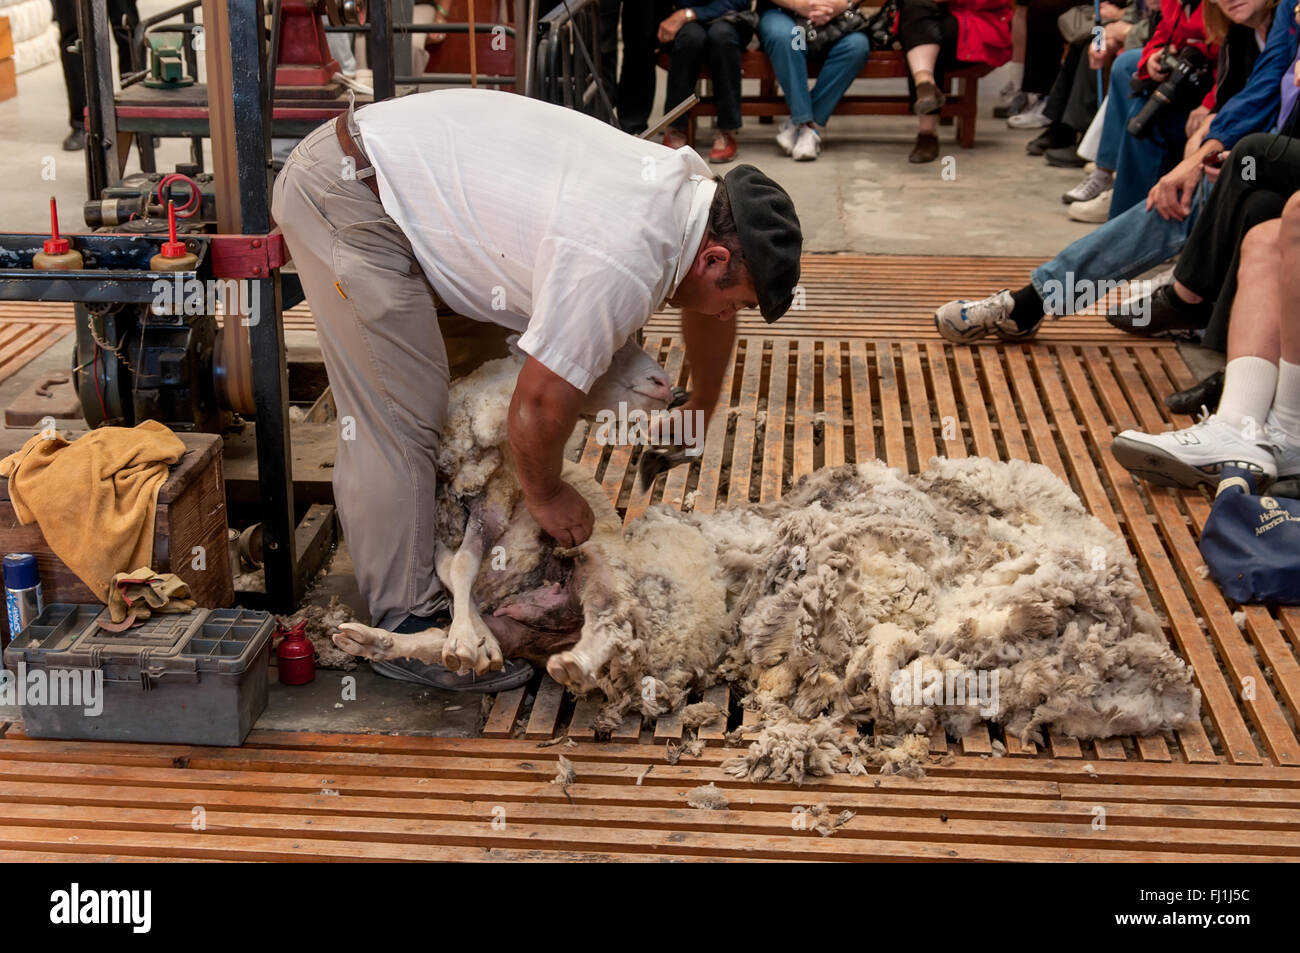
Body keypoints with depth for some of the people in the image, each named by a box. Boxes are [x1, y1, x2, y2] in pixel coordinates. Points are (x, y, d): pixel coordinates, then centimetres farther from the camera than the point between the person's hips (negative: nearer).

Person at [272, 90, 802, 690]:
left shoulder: (690, 185, 1)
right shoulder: (619, 266, -29)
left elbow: (708, 312, 21)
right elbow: (542, 402, -23)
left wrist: (699, 413, 32)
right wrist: (545, 495, -5)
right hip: (347, 195, -10)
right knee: (397, 420, -7)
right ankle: (408, 628, 2)